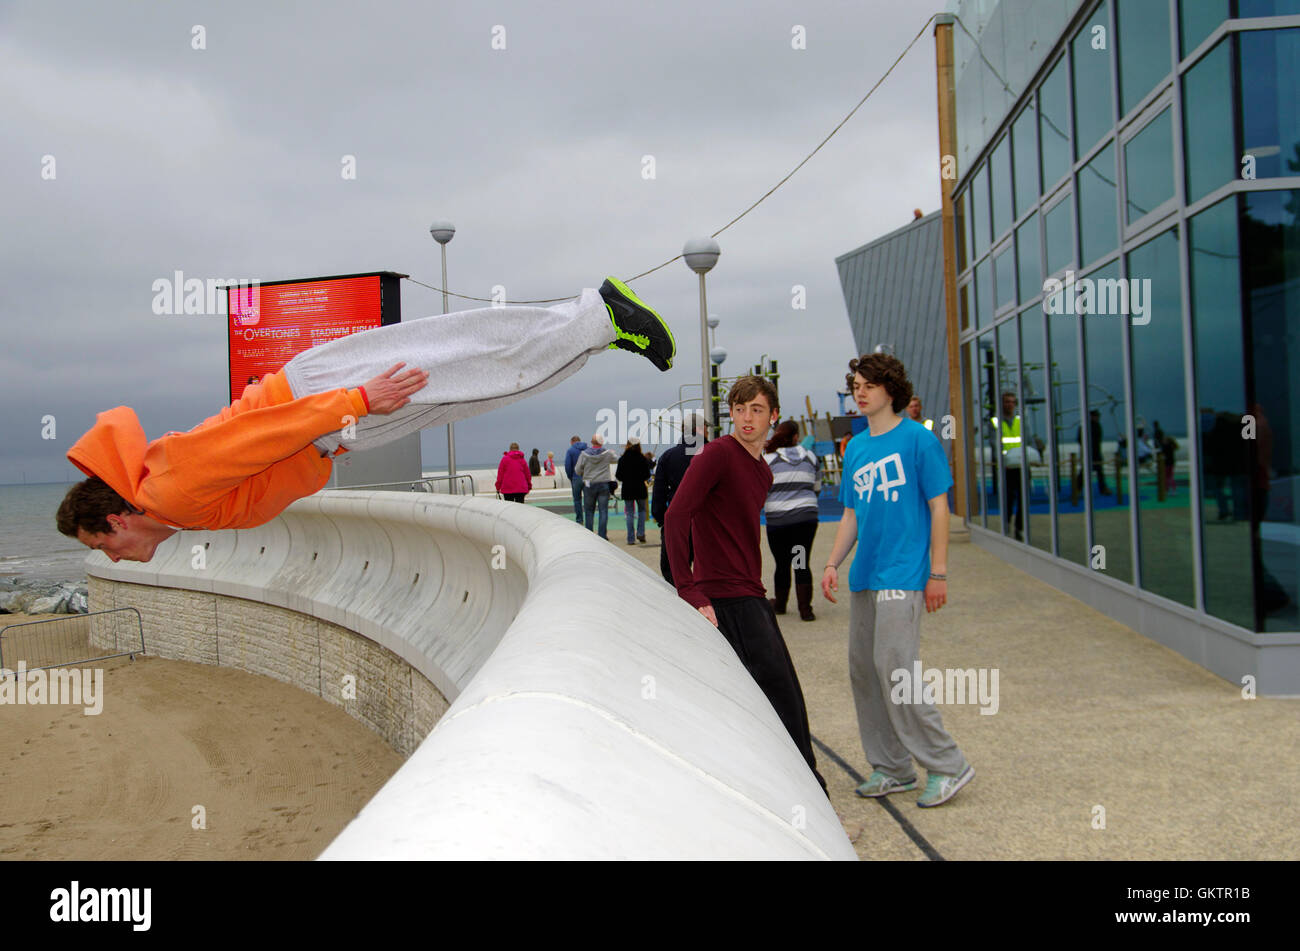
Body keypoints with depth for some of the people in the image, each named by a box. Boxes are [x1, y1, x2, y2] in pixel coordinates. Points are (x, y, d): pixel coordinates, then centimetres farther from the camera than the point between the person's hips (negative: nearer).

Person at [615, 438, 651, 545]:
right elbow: (647, 475, -3)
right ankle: (640, 533, 7)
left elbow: (618, 475, -4)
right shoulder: (642, 458, -6)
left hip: (627, 488, 0)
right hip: (640, 488, 0)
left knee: (629, 513, 4)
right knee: (641, 510, 18)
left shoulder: (623, 459, -6)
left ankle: (631, 538, 2)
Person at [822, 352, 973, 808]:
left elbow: (939, 508, -7)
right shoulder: (855, 447, 13)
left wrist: (938, 573, -10)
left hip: (902, 577, -7)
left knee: (894, 671, -12)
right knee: (863, 672, 9)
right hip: (863, 578, 8)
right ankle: (890, 768, 21)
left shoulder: (918, 440, -6)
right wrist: (833, 563, 7)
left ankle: (946, 766, 2)